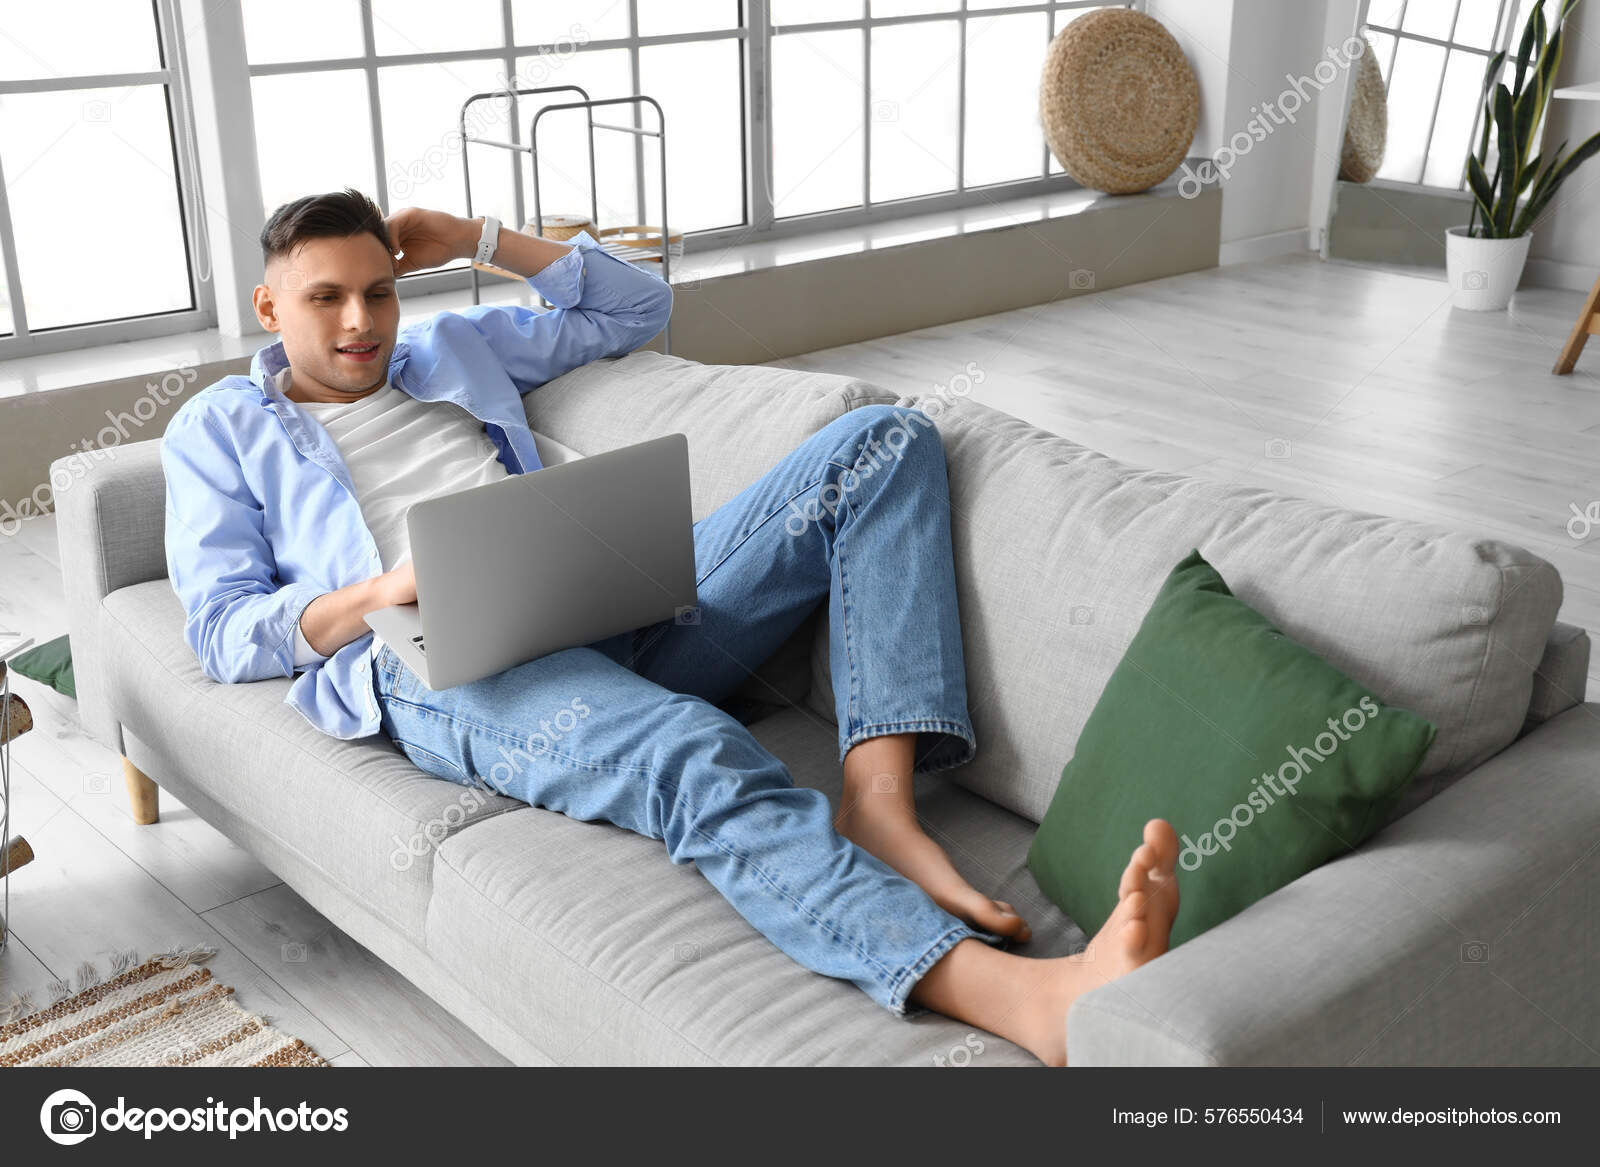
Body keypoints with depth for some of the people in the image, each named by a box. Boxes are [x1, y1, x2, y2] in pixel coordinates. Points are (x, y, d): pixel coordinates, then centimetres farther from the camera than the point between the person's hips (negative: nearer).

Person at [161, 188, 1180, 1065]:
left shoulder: (452, 346, 32)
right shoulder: (218, 428, 22)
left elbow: (638, 306, 35)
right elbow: (222, 631, 9)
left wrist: (481, 238, 26)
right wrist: (383, 591, -9)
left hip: (619, 599, 6)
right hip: (452, 669, -5)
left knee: (884, 440, -11)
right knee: (698, 758, -40)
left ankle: (877, 802, -31)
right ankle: (1019, 995, -58)